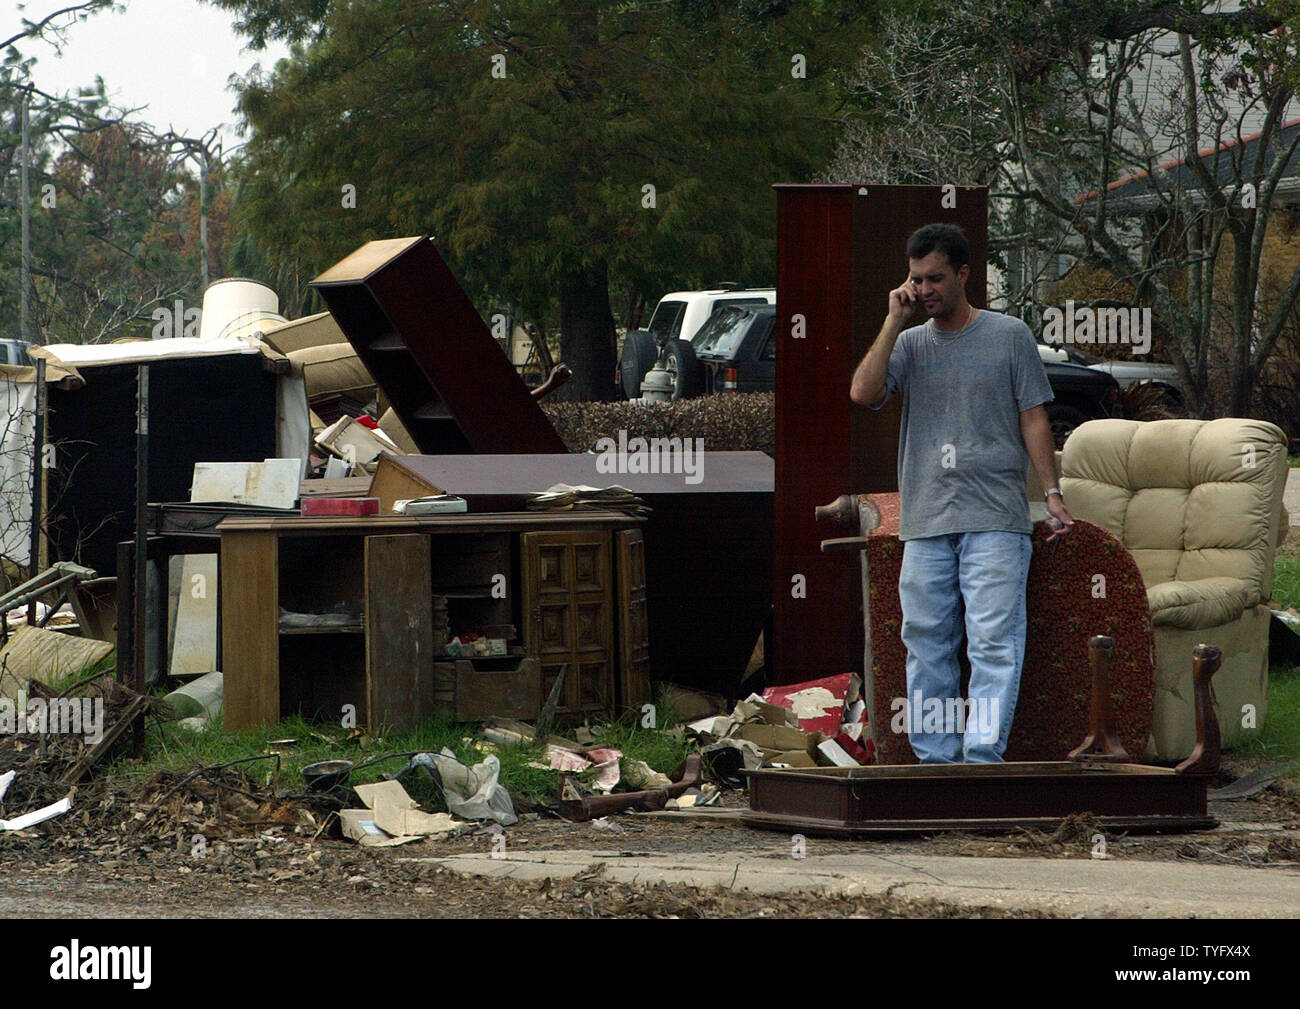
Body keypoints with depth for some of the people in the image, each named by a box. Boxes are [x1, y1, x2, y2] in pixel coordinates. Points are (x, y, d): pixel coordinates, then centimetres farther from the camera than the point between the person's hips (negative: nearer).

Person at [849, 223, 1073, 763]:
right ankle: (934, 761, 8)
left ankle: (983, 755, -14)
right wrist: (894, 319, -1)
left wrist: (1051, 492, -1)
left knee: (994, 642, -10)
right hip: (924, 522, 4)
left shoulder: (1009, 336, 8)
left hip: (994, 520, -3)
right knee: (927, 646, 3)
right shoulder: (909, 344, 14)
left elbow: (1033, 417, 7)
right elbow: (863, 392, -3)